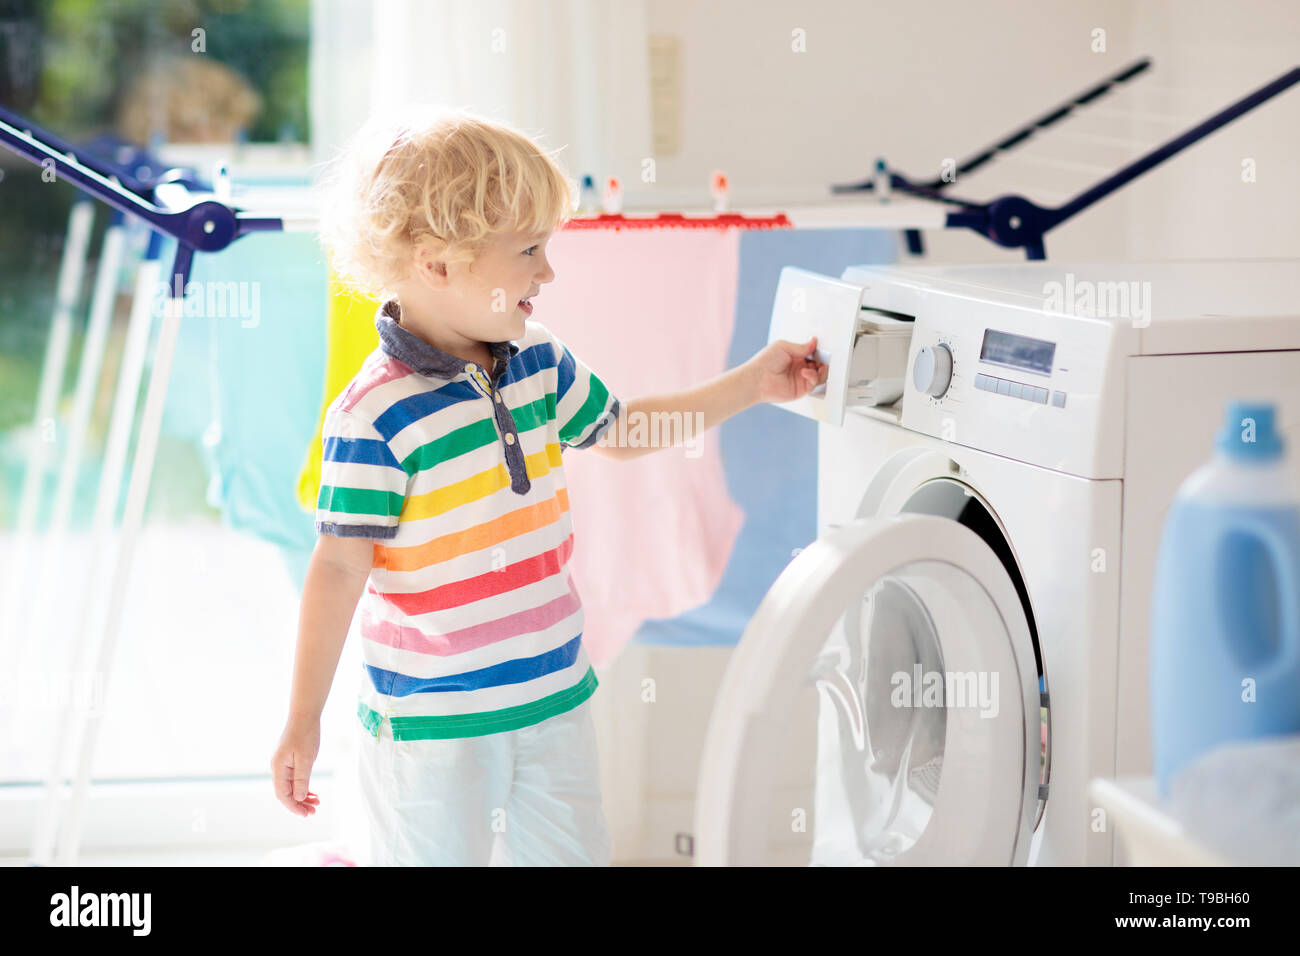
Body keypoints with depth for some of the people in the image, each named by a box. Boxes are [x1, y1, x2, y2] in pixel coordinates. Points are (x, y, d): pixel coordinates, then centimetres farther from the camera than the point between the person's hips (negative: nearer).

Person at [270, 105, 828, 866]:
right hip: (433, 720, -7)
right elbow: (340, 568, -17)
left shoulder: (540, 362, 2)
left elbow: (617, 431, 20)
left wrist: (751, 385, 19)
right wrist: (304, 721, -15)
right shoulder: (374, 418, -21)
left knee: (571, 852, 18)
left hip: (555, 694, 7)